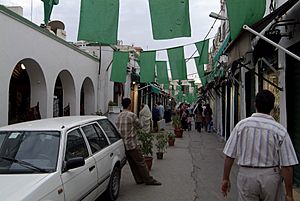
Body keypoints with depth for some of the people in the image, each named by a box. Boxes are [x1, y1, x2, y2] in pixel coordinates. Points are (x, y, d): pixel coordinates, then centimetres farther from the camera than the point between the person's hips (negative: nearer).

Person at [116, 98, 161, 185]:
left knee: (132, 163, 14)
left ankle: (139, 179, 21)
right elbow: (140, 126, -3)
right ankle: (149, 180, 8)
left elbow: (117, 129, 11)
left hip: (122, 144, 7)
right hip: (131, 143, -7)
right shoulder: (132, 115, -15)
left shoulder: (118, 116, 6)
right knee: (140, 162, 1)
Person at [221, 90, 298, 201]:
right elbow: (287, 166, -9)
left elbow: (229, 156, -3)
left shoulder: (241, 125, -6)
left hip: (246, 175, 1)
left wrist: (225, 178, 8)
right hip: (270, 176, 0)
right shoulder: (280, 130, -9)